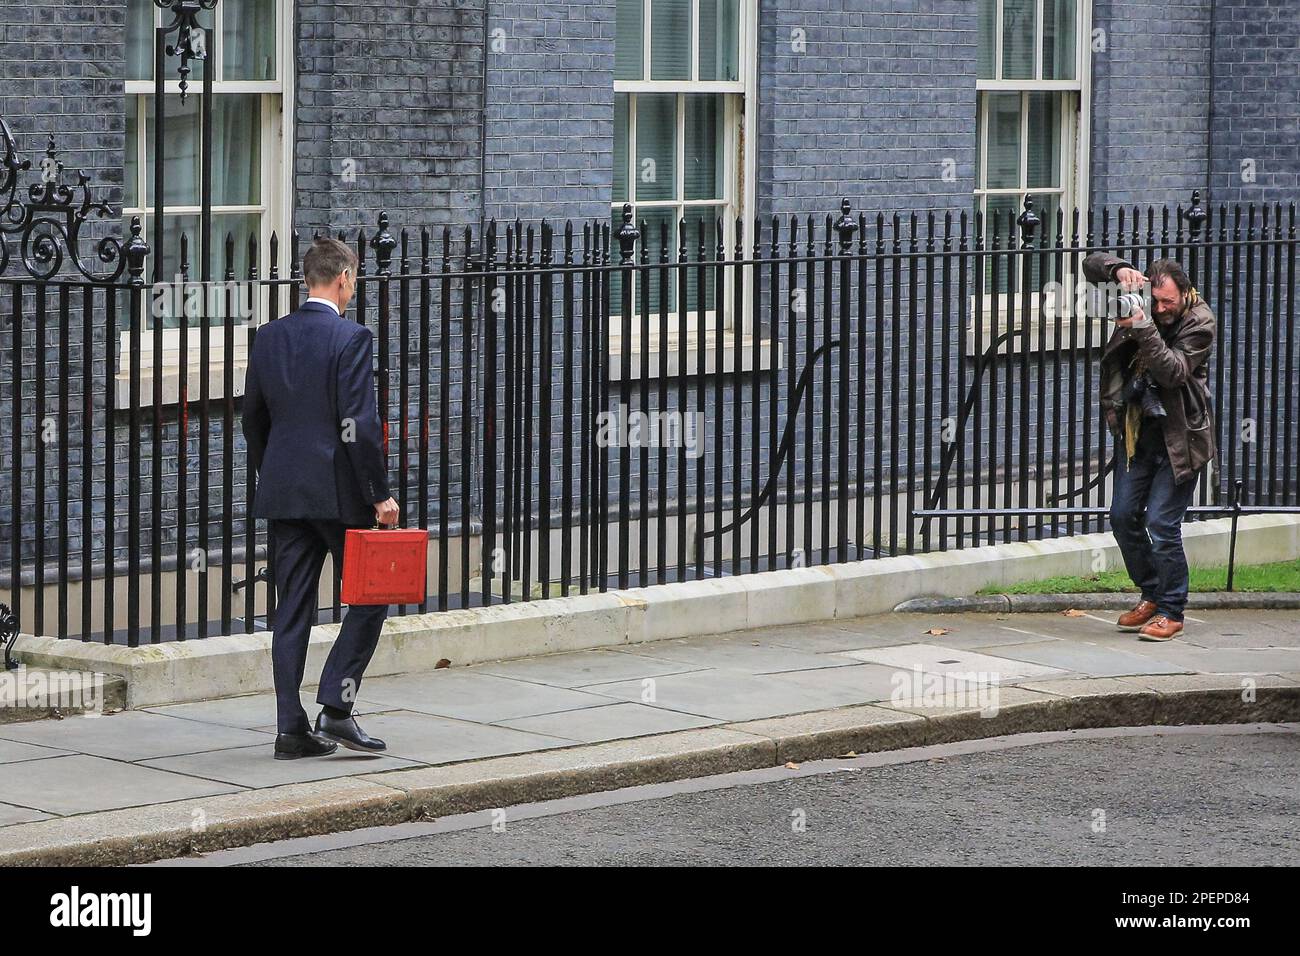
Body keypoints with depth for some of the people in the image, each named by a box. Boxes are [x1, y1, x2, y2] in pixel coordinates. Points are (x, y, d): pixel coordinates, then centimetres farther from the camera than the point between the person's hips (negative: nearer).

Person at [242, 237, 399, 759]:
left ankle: (291, 729, 7)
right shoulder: (352, 339, -11)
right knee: (370, 597, 7)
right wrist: (380, 494, -11)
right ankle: (335, 709, -3)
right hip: (339, 491, -6)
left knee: (292, 610, 8)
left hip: (283, 494, 6)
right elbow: (361, 425, -16)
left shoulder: (269, 337, 7)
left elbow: (252, 417, 13)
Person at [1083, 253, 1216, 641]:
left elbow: (1173, 371, -26)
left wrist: (1144, 331, -37)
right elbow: (1093, 264, -3)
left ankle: (1171, 612, 2)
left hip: (1179, 435, -6)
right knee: (1123, 516, 8)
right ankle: (1152, 595, 25)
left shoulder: (1200, 323, -15)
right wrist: (1119, 270, -25)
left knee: (1161, 523, -10)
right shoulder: (1139, 299, -2)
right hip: (1137, 428, 6)